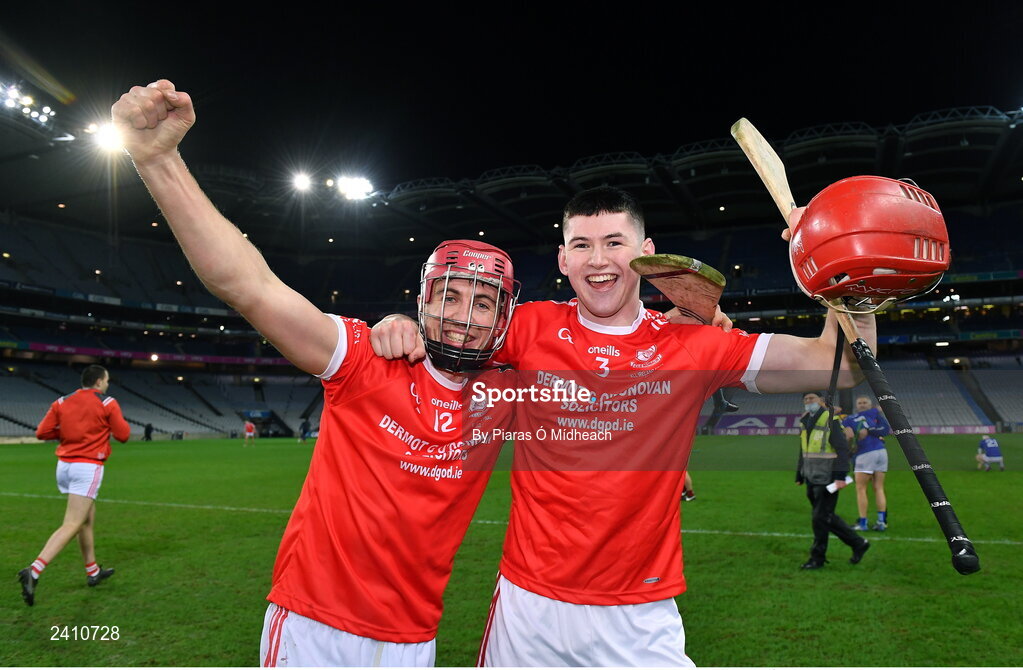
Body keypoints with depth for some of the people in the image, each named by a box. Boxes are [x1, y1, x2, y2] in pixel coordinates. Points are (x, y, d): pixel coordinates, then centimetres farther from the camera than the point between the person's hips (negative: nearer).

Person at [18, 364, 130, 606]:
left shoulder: (62, 402, 8)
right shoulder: (107, 403, -5)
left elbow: (42, 432, 4)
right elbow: (123, 435, -4)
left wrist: (69, 430, 17)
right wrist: (122, 423, 16)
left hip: (64, 465, 7)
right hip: (88, 467, -7)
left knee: (88, 520, 19)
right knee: (71, 526, -9)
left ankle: (93, 571, 28)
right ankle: (33, 572, -25)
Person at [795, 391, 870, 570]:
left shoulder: (830, 420, -11)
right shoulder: (804, 422, 14)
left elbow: (842, 449, -16)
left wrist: (841, 476, -21)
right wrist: (799, 475, 21)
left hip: (827, 479, -8)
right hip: (812, 479, 8)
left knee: (820, 518, -3)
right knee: (826, 517, 13)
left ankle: (817, 558, 9)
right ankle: (858, 544, 28)